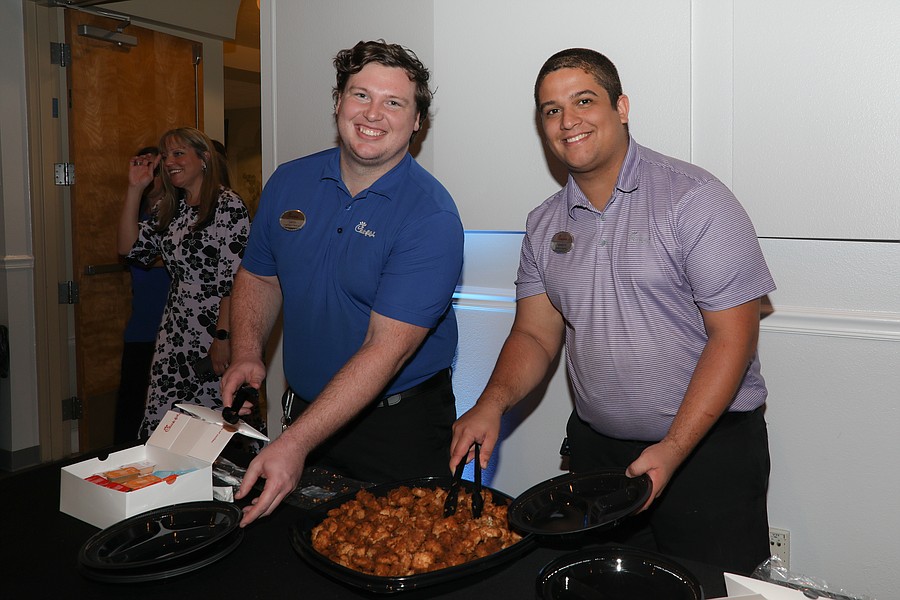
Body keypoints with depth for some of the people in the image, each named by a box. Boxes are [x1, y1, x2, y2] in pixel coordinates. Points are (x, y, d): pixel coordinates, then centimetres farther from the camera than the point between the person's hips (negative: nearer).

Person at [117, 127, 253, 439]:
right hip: (176, 335, 7)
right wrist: (135, 189, 8)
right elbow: (129, 247, 10)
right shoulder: (169, 209, 15)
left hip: (216, 334, -7)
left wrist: (222, 337, -18)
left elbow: (236, 280, -14)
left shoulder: (228, 205, -9)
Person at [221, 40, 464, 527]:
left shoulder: (431, 217, -21)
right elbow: (258, 276, 11)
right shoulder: (288, 182, -1)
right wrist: (246, 354, -8)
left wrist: (294, 444, -31)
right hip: (306, 411, 5)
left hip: (400, 429, -5)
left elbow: (386, 348, -26)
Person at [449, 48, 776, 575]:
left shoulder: (694, 199, -13)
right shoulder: (545, 224, 5)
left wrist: (672, 449, -22)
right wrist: (493, 403, -15)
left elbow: (733, 337, -16)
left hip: (707, 442, -4)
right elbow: (535, 335, 4)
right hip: (596, 447, 5)